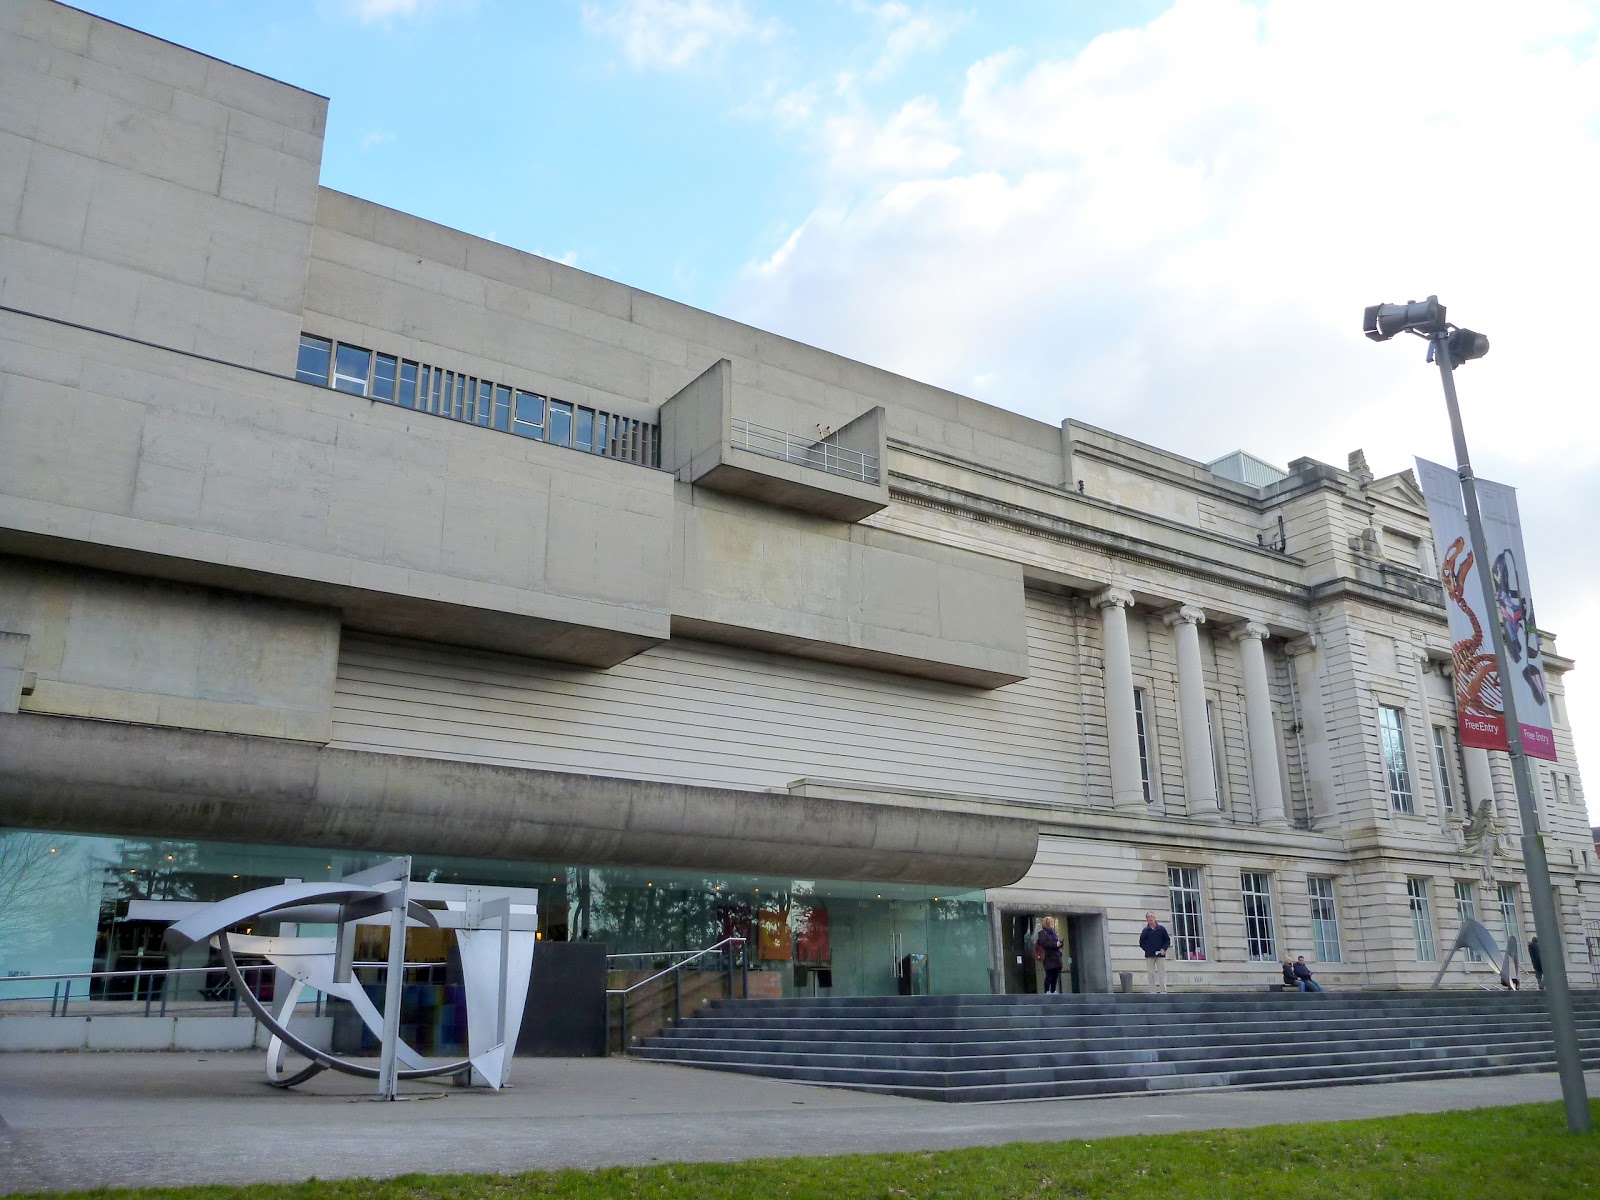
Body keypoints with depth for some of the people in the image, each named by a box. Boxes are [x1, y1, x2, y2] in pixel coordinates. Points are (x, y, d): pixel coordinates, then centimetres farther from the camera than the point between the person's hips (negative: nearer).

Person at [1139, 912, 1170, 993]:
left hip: (1160, 955, -1)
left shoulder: (1161, 928, 6)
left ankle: (1163, 991, -2)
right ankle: (1152, 992, 2)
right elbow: (1141, 943, 11)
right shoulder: (1145, 930, 8)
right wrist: (1147, 950, -4)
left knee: (1162, 973, -3)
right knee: (1151, 974, 1)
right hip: (1149, 956, 1)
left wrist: (1164, 949, -6)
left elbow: (1167, 940, 8)